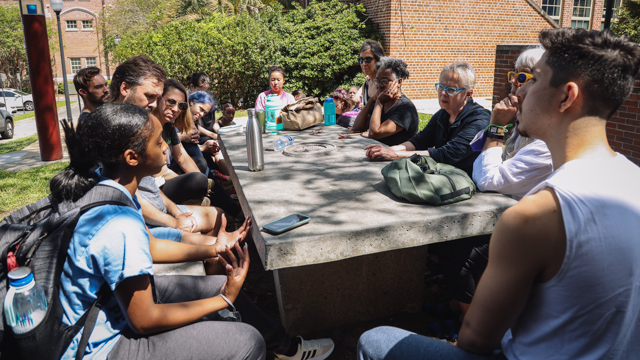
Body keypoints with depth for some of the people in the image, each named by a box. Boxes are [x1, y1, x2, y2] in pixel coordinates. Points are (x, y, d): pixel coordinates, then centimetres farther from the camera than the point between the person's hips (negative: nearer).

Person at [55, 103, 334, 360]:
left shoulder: (105, 185, -7)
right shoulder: (121, 228, -35)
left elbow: (149, 246, 7)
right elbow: (144, 321, -25)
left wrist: (212, 250, 4)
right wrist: (224, 300, -16)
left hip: (118, 297, 9)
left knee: (220, 285, 13)